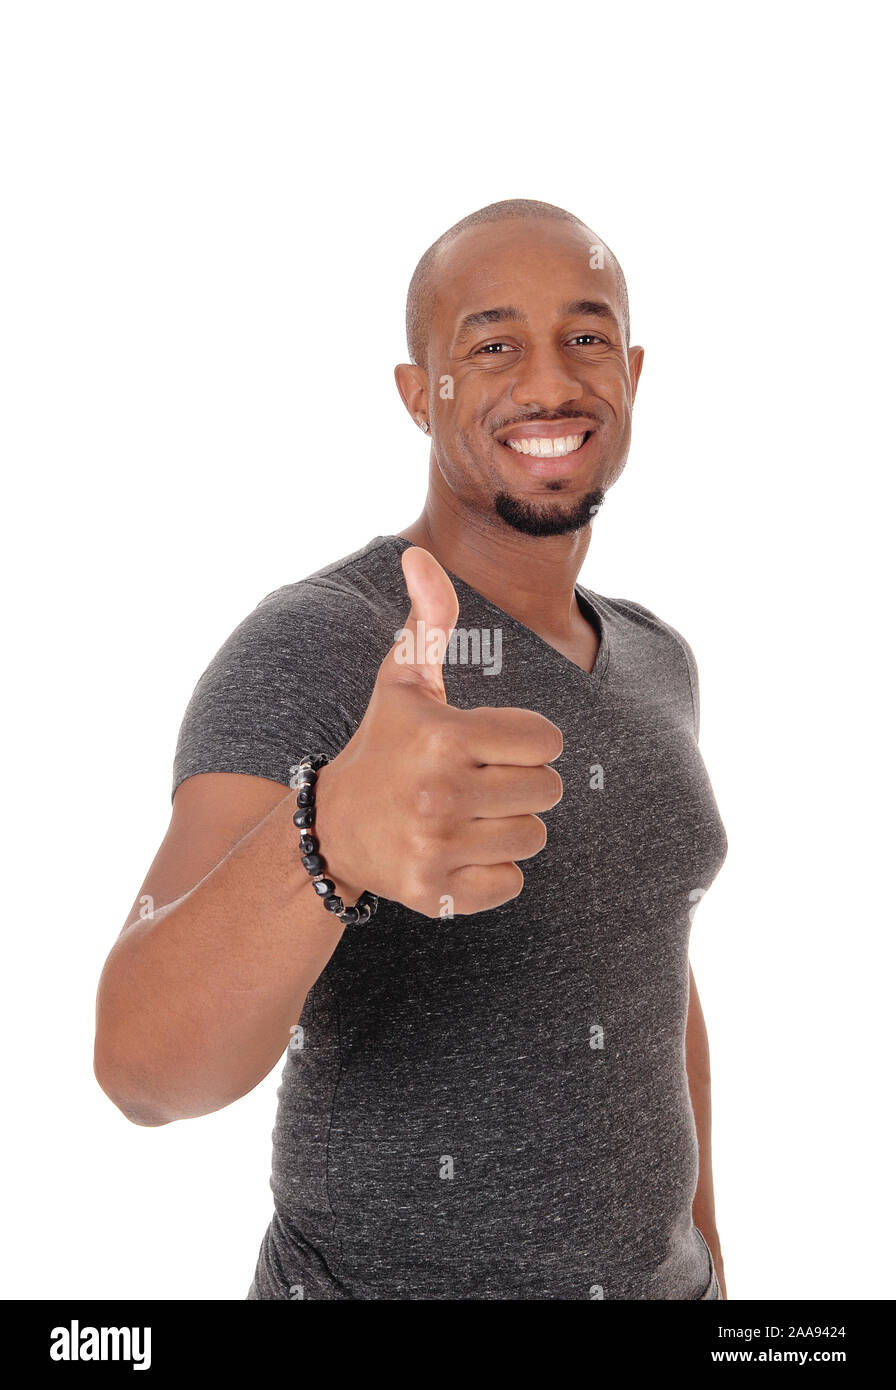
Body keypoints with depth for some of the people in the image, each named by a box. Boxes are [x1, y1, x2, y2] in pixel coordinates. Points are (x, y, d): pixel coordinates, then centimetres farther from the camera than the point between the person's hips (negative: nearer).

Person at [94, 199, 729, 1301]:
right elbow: (146, 1064, -33)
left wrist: (700, 1233, 16)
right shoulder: (301, 654, -21)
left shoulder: (653, 662, 1)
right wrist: (333, 833, -52)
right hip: (378, 1275, -5)